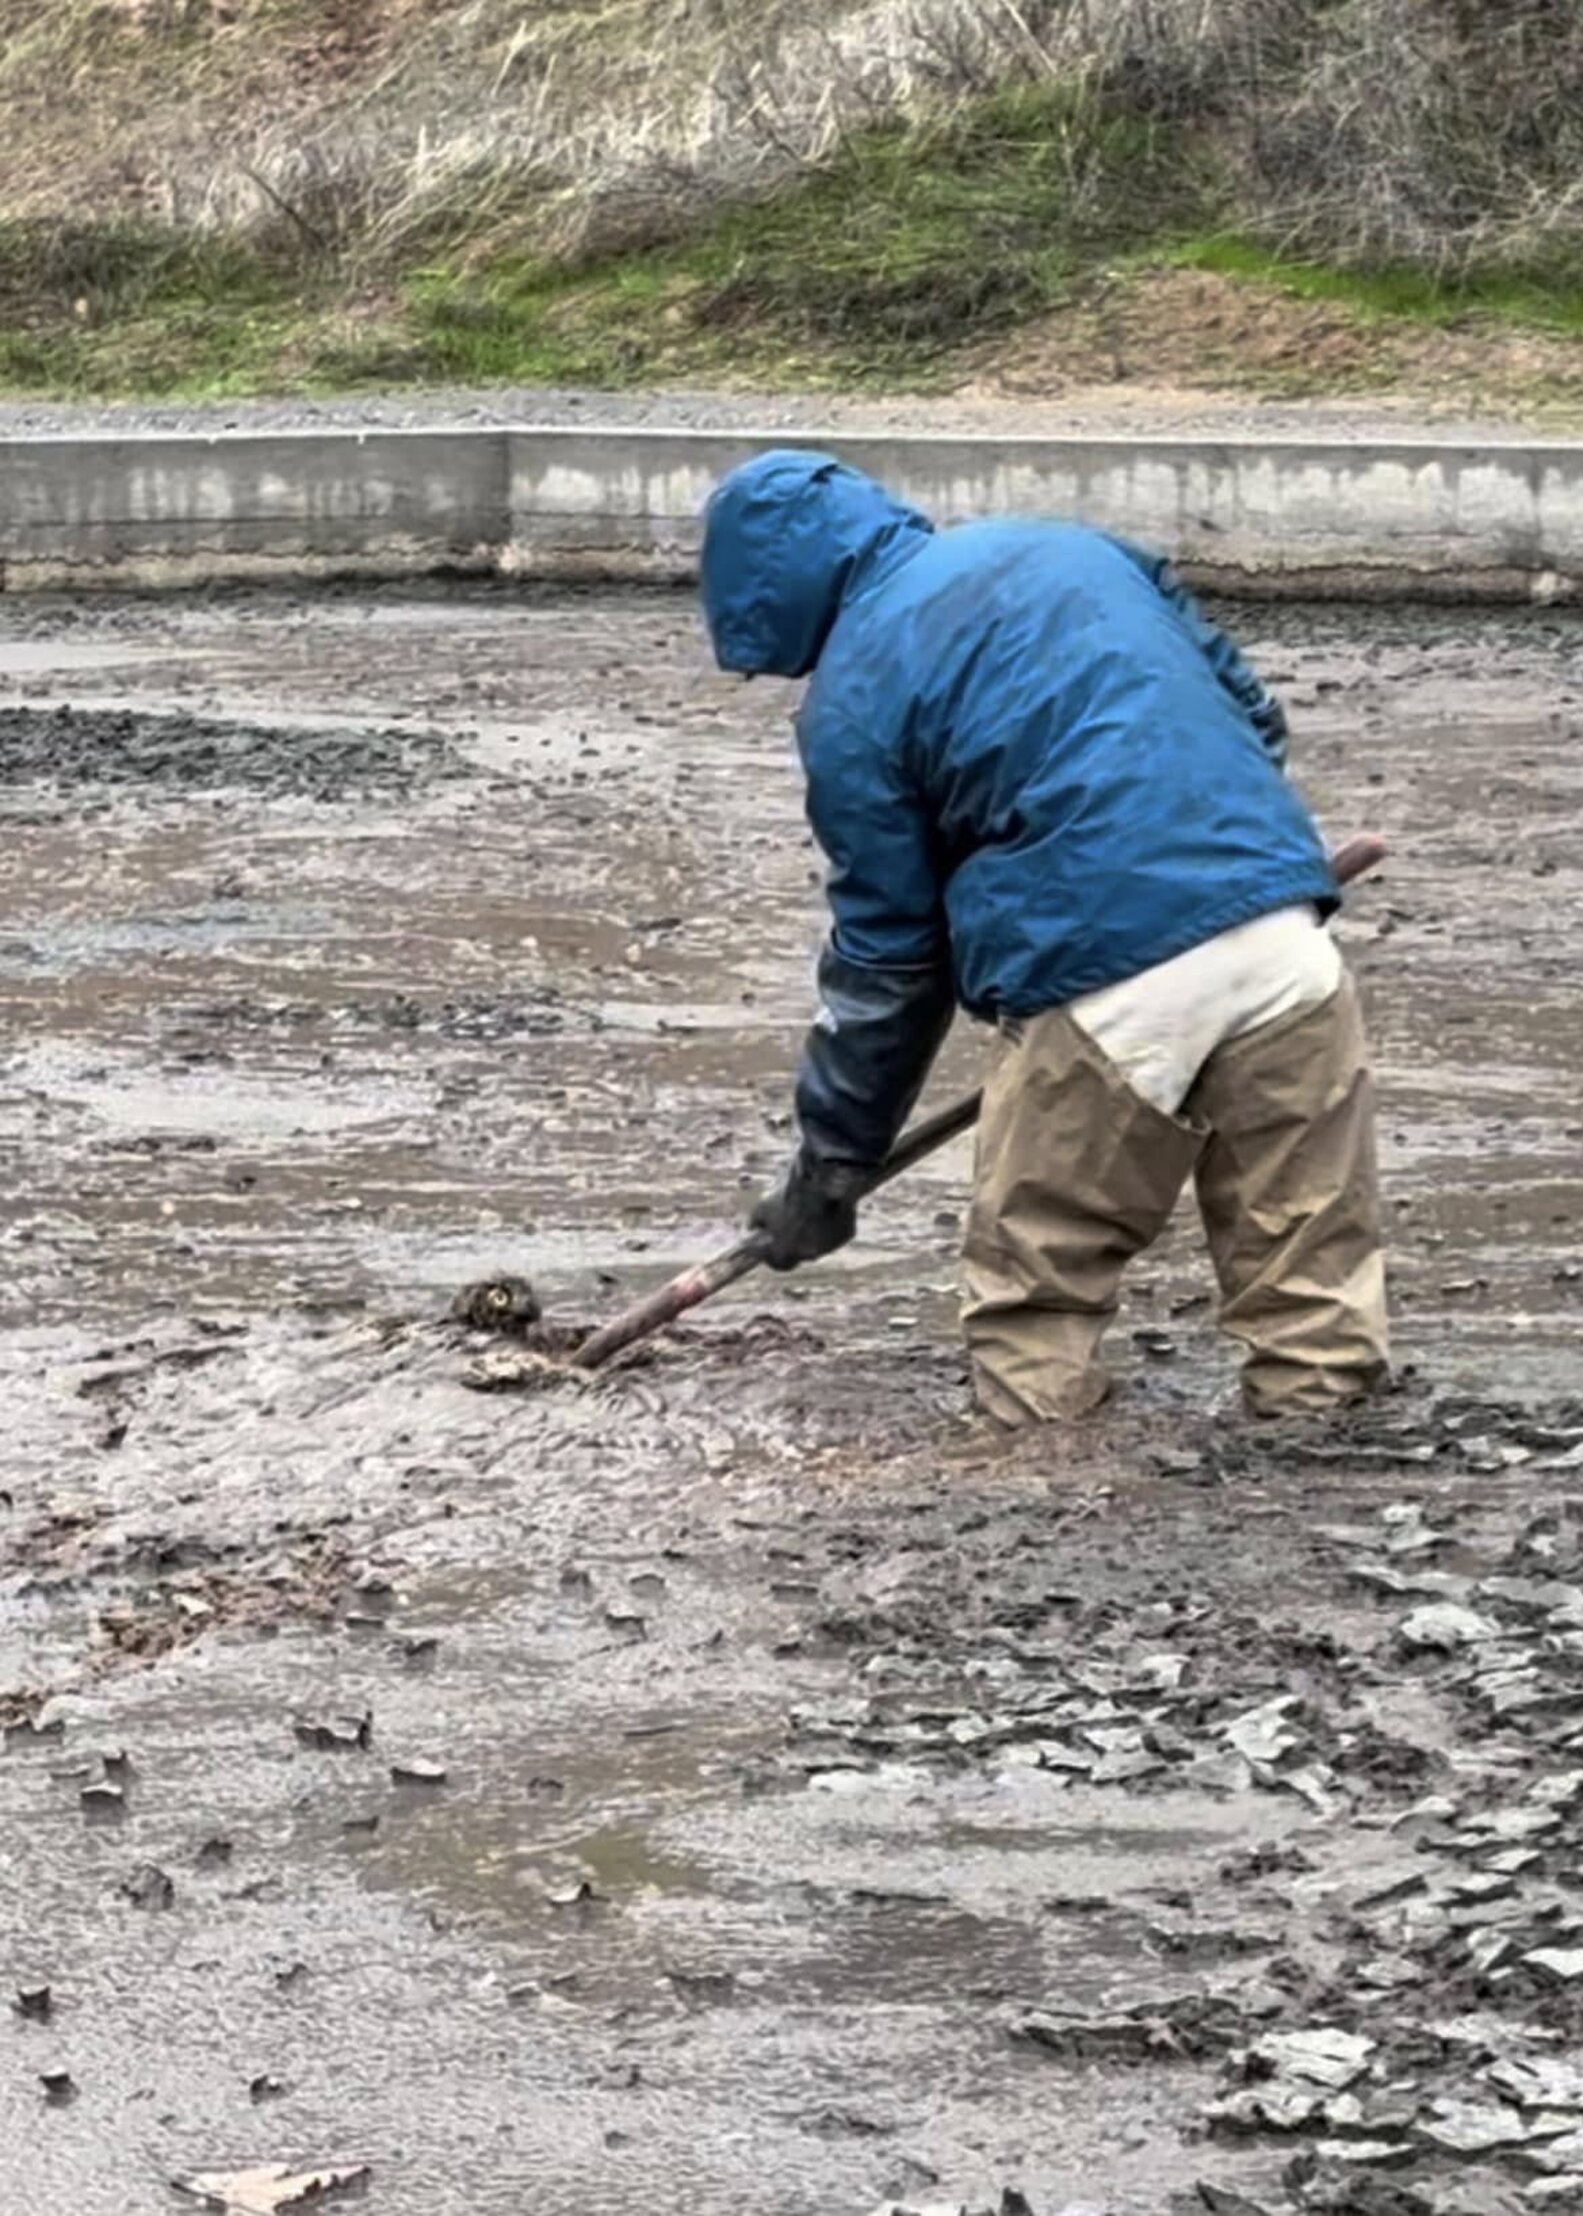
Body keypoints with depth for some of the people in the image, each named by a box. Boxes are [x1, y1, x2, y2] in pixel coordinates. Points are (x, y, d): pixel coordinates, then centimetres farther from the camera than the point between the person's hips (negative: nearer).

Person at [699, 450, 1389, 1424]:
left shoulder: (853, 700, 5)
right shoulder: (1071, 542, 20)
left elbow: (886, 956, 8)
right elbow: (1250, 707, 22)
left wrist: (832, 1162, 17)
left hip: (1110, 984, -5)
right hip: (1284, 933, 5)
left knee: (1038, 1274, 12)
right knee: (1311, 1250, 11)